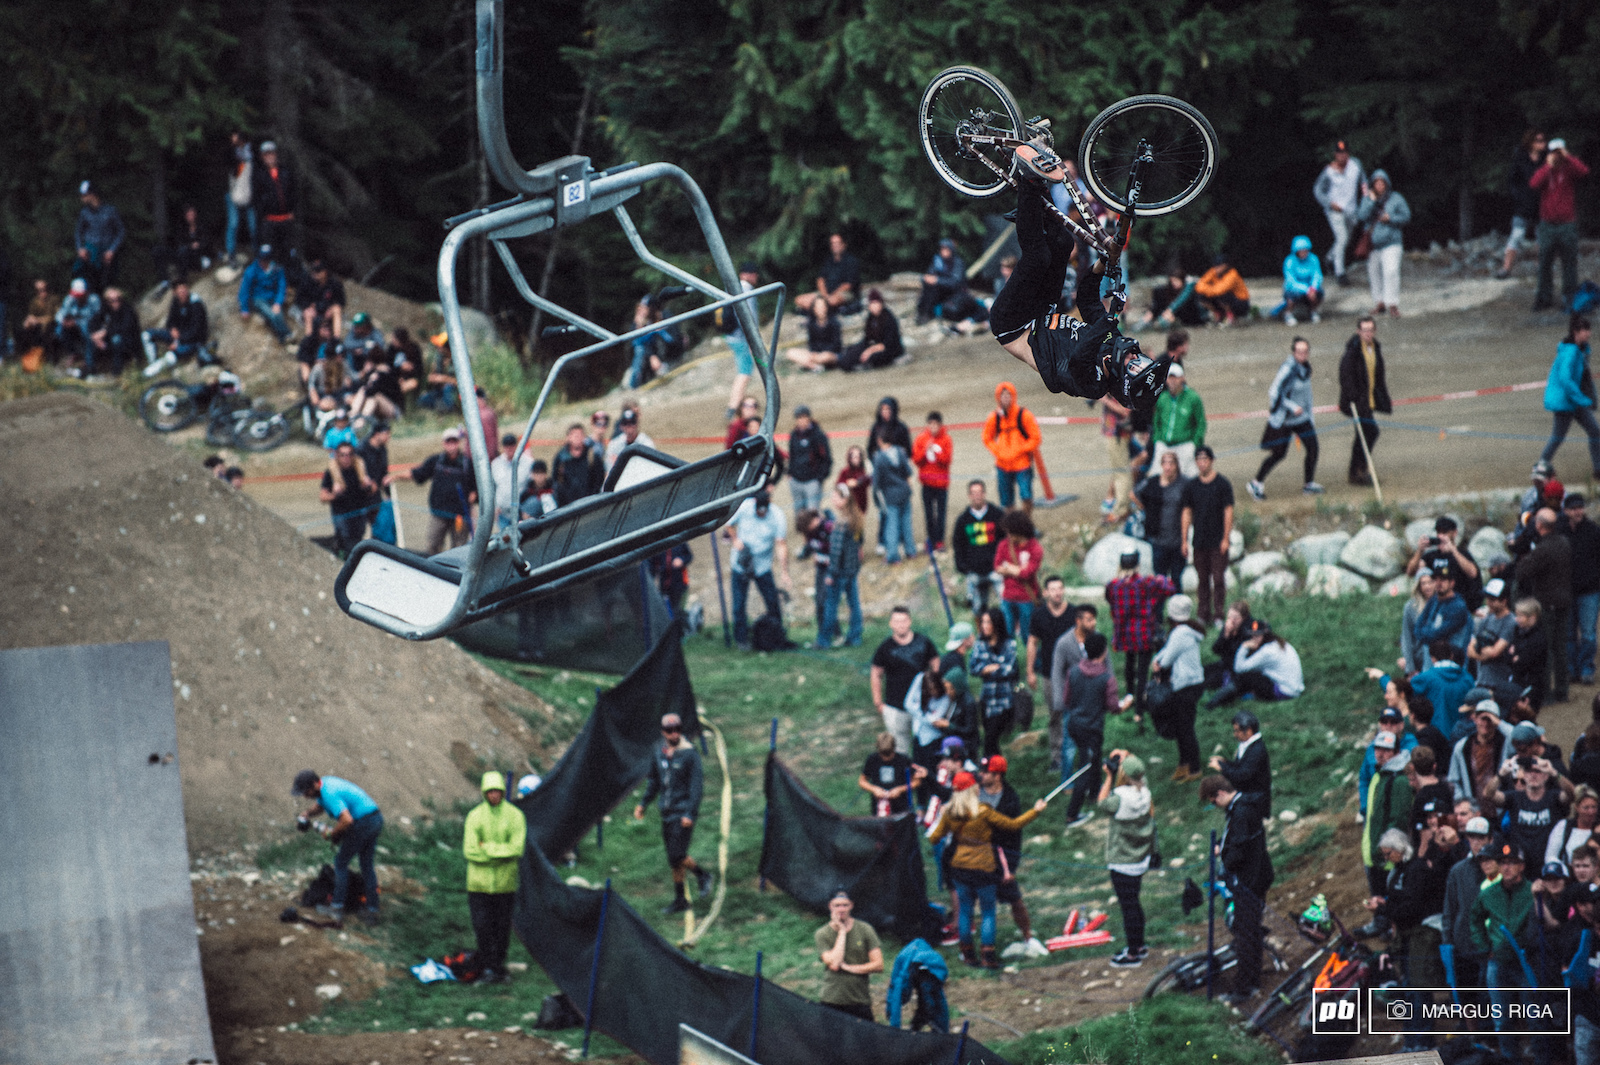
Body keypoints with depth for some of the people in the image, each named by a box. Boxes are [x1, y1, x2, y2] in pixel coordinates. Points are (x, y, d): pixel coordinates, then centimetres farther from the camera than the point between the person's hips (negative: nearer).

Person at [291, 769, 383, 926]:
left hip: (362, 823, -10)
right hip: (376, 819, 10)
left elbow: (347, 820, -33)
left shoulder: (329, 794, -23)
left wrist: (333, 832, -15)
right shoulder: (324, 783, 10)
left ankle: (337, 908, 9)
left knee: (341, 862, 5)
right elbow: (320, 806, 31)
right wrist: (306, 814, 10)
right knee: (367, 865, 17)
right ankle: (372, 911, 20)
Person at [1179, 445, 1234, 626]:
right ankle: (1204, 616, 12)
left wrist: (1226, 538, -10)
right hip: (1199, 542, 4)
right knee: (1203, 580, 7)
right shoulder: (1191, 486, 8)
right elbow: (1187, 513, 11)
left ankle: (1218, 614, -2)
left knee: (1218, 578, -6)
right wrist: (1184, 540, 7)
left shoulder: (1223, 484, -2)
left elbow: (1228, 511, -4)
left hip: (1218, 541, -4)